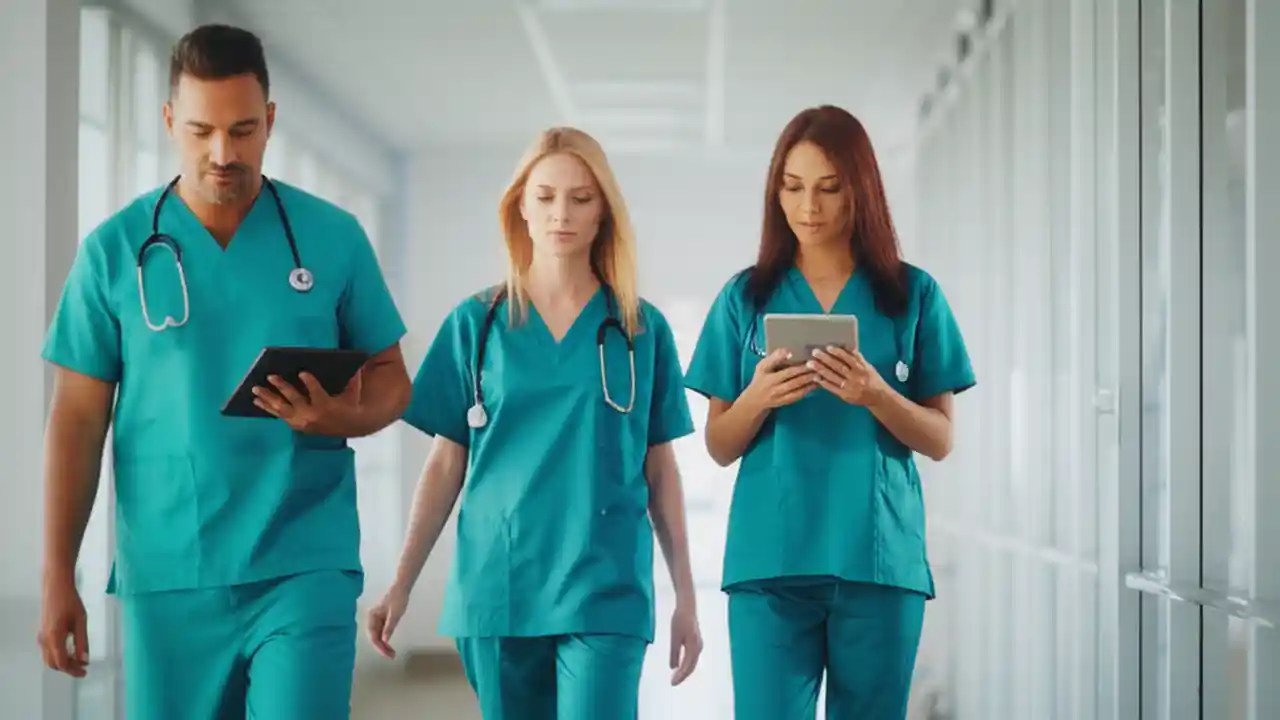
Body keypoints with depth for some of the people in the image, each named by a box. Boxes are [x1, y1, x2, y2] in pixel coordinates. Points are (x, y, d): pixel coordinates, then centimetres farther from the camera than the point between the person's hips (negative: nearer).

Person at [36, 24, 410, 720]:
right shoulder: (114, 250, 2)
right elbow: (78, 418, 4)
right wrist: (57, 578, -1)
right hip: (165, 577, 1)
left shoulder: (333, 236, 2)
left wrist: (346, 417, -15)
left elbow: (391, 377, 9)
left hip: (305, 566, -1)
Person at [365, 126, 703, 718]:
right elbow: (446, 465, 7)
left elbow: (660, 471, 8)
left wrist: (686, 596, 7)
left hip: (606, 590, -1)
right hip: (496, 586, 1)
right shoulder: (475, 322, 6)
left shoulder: (643, 329, 5)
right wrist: (401, 584, 2)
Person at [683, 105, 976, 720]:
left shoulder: (913, 294, 5)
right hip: (770, 558, 0)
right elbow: (720, 447, 8)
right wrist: (757, 398, -13)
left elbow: (940, 440, 4)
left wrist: (875, 395, -14)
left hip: (879, 559, 0)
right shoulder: (746, 296, 7)